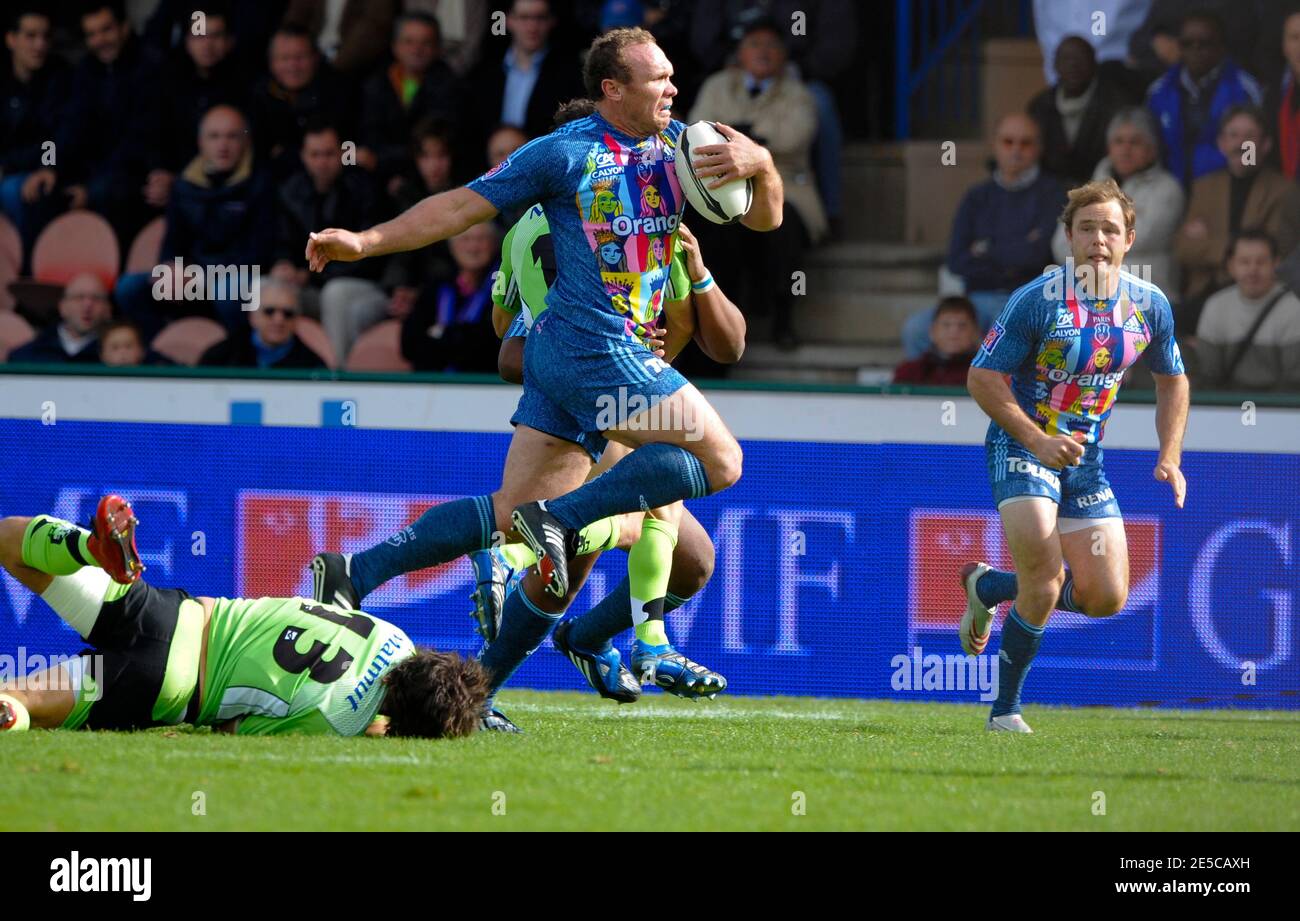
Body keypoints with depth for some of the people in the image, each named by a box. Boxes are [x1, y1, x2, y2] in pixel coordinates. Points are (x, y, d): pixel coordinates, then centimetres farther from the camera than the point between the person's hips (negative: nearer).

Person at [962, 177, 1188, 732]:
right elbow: (982, 378, -13)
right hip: (1020, 447, -6)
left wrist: (1170, 458, 2)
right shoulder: (1038, 301, -17)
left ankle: (987, 586, 25)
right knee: (1045, 583, -21)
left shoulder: (1150, 306, -2)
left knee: (1106, 598, 0)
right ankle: (1006, 708, -3)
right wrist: (1038, 441, -23)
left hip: (1085, 458, 6)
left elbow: (1172, 379, 14)